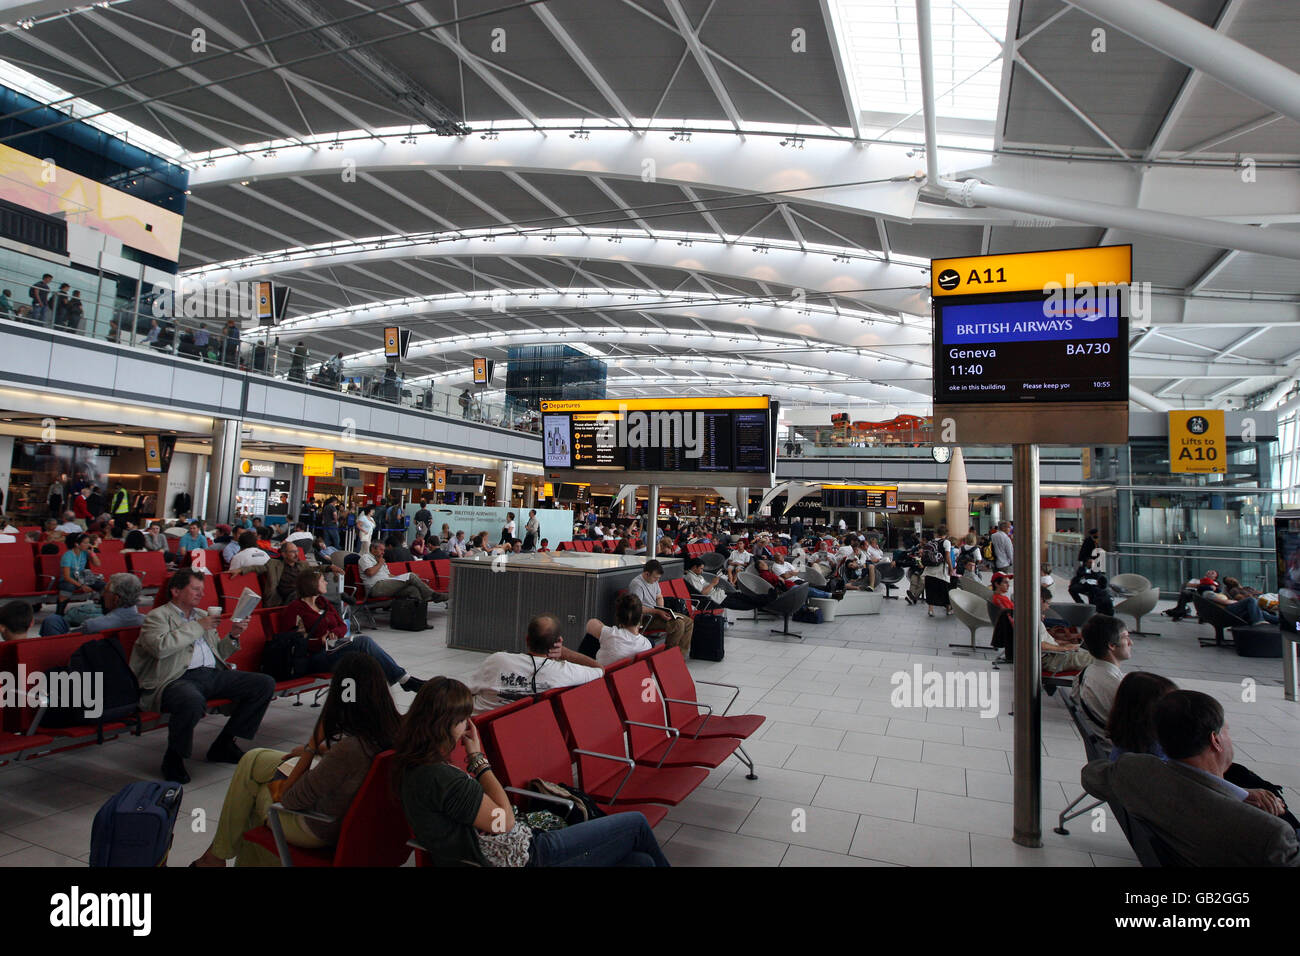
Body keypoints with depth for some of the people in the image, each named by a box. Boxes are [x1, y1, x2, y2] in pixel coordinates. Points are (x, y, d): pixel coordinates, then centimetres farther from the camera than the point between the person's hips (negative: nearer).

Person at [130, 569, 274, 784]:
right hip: (177, 678, -7)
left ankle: (223, 745, 2)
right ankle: (173, 758, -11)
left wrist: (233, 635, 12)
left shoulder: (202, 615, 26)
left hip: (213, 674, 7)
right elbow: (161, 647, -17)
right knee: (192, 701, -41)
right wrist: (196, 627, -8)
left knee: (265, 684, -9)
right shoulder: (157, 616, 6)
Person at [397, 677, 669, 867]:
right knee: (636, 824, 3)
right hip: (522, 858, -10)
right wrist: (478, 758, -12)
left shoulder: (413, 768, 6)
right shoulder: (437, 777, -25)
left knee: (640, 860, 5)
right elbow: (504, 820, -18)